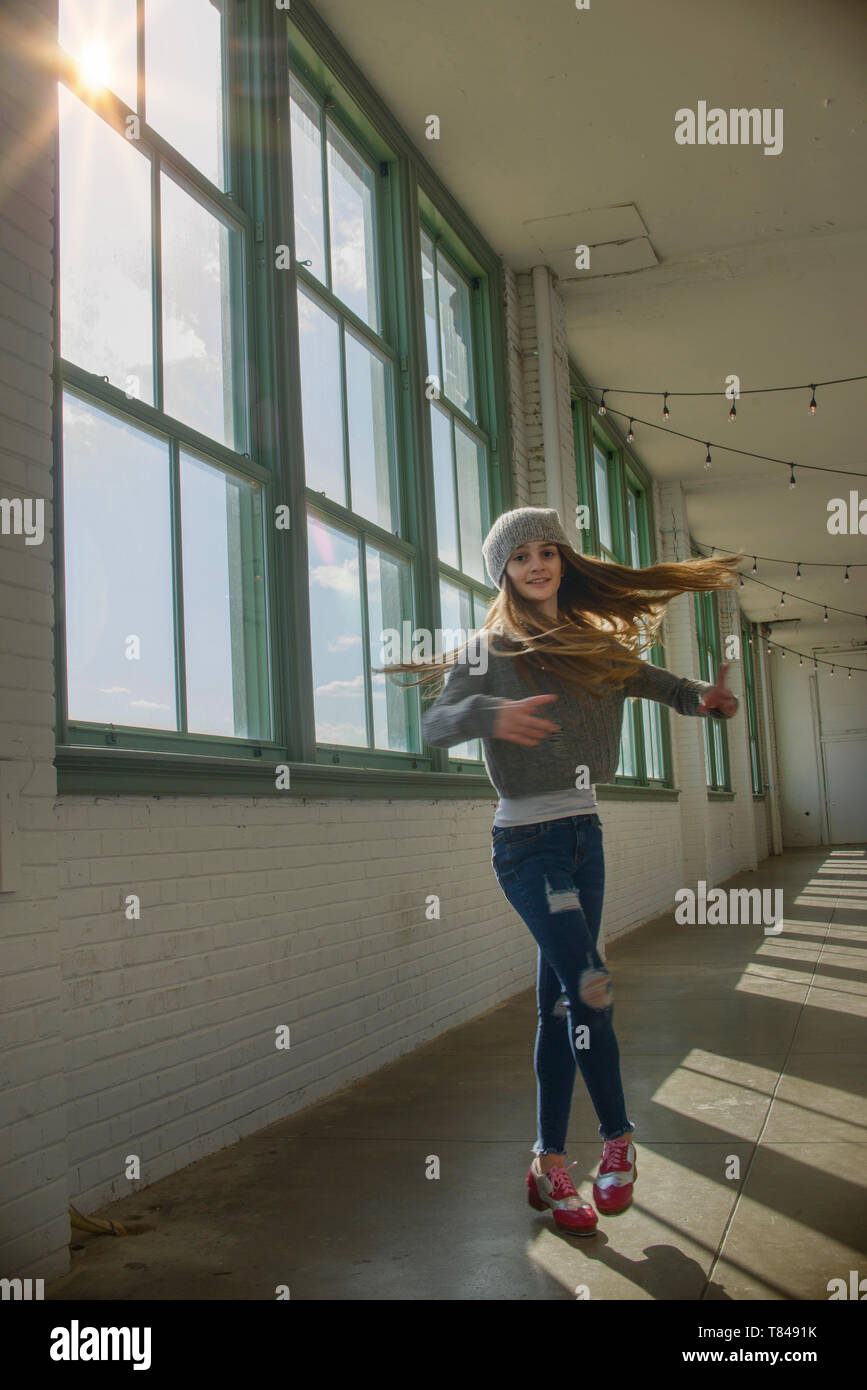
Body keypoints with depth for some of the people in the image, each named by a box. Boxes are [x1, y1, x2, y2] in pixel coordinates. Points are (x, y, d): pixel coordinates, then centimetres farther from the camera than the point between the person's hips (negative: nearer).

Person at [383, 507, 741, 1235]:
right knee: (589, 985, -17)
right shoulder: (489, 650, -3)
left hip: (586, 834, 5)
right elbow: (435, 724, -14)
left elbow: (663, 685, 16)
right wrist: (490, 713, -34)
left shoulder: (597, 648, 10)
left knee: (561, 1003, 8)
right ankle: (619, 1140, 3)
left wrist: (704, 695, -7)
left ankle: (551, 1164, 17)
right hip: (528, 840, -5)